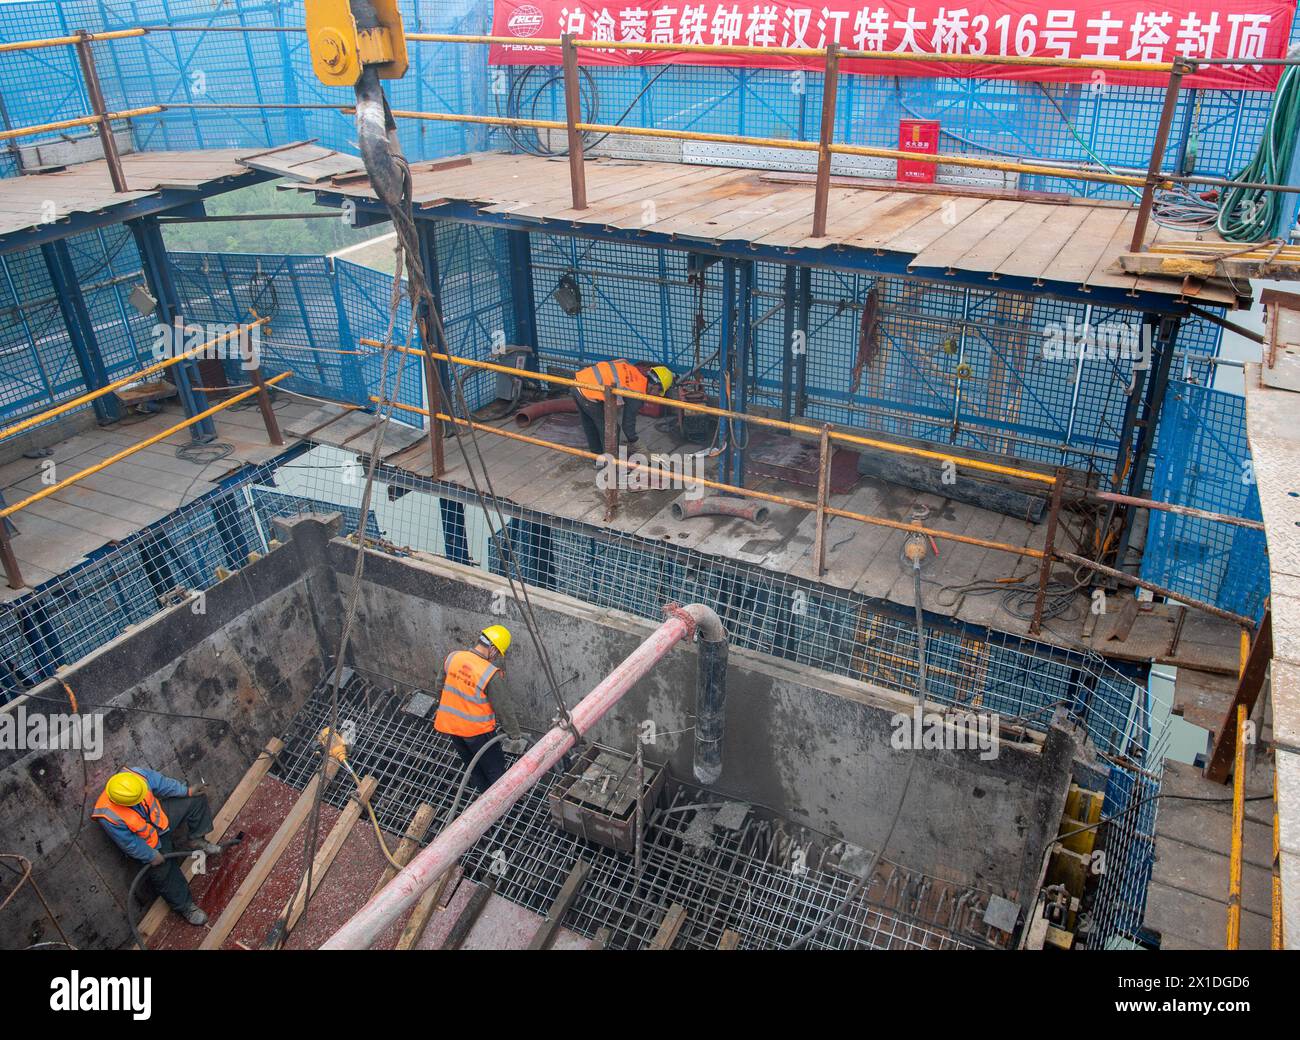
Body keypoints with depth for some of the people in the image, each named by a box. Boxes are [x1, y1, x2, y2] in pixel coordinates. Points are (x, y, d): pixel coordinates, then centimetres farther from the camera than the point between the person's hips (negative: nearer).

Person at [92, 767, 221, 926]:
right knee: (161, 872, -18)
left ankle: (197, 841, 18)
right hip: (149, 841, -5)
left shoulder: (135, 775, -30)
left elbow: (160, 782, -10)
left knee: (197, 799, 0)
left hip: (161, 815, 5)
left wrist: (187, 791, -6)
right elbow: (130, 844, -22)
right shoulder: (110, 818, -38)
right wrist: (151, 856, -14)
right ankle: (185, 906, 5)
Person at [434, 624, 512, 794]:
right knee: (495, 766, 18)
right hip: (477, 730, -6)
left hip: (450, 724, 6)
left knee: (471, 763, 27)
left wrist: (440, 709, 24)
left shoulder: (453, 657, -11)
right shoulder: (491, 674, -27)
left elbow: (441, 685, 6)